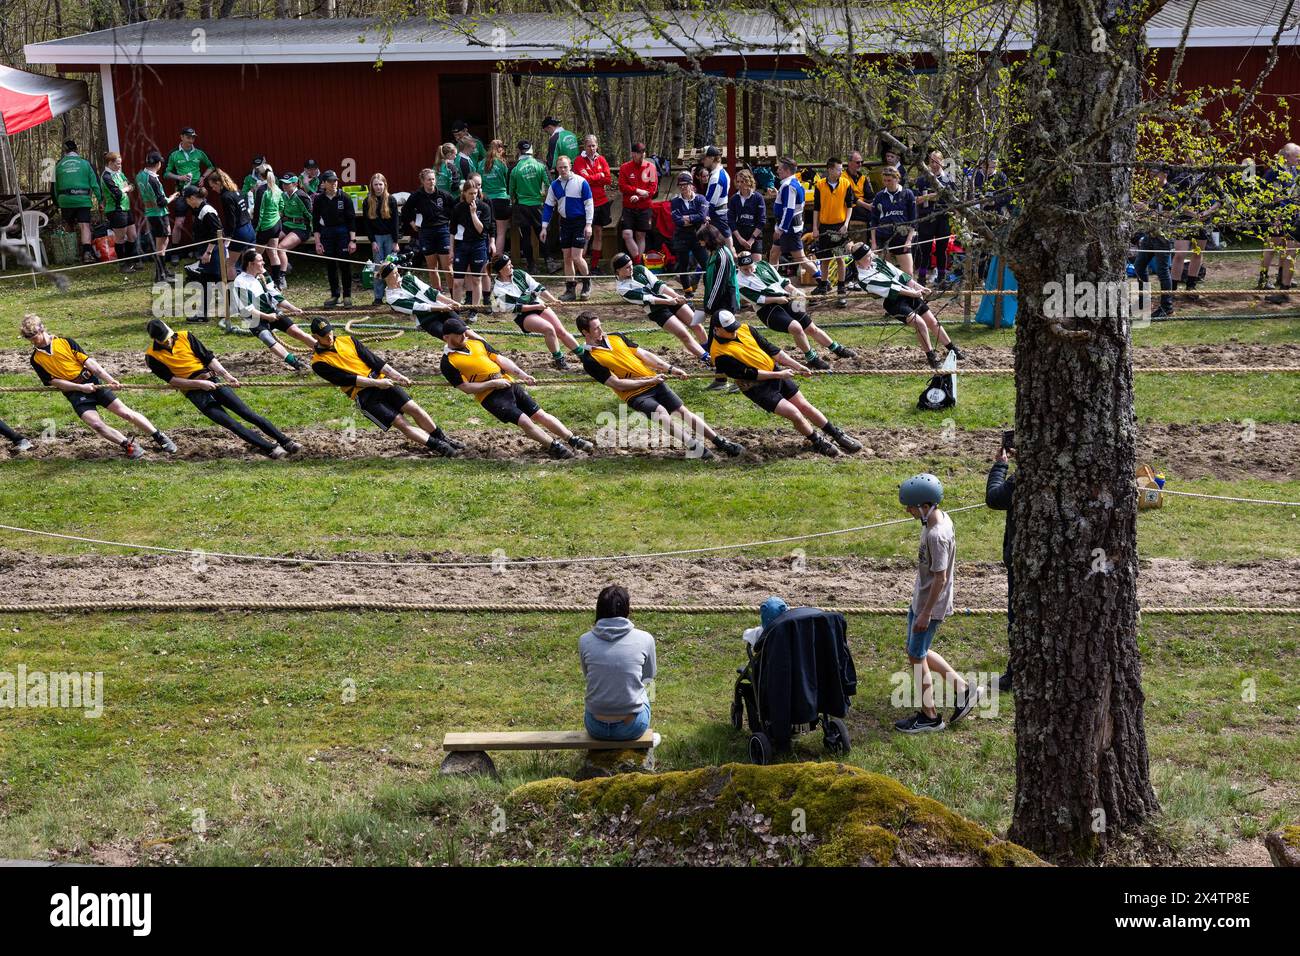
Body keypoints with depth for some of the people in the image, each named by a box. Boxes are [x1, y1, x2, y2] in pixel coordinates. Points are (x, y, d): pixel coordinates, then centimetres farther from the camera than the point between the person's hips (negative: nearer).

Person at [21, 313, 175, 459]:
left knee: (125, 412, -5)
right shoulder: (36, 358, 1)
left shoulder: (64, 341, 0)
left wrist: (110, 380, -10)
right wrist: (81, 387, -14)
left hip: (91, 382, 0)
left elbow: (87, 361, -3)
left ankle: (159, 437, 7)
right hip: (74, 392, 0)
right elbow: (53, 382, -3)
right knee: (95, 423, -22)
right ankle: (129, 445, -5)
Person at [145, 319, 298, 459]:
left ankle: (285, 441, -5)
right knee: (230, 423, -16)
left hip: (211, 381, 2)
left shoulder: (186, 337, 4)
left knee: (246, 412, -7)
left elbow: (208, 358, 4)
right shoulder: (152, 357, -2)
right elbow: (171, 380, -7)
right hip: (193, 392, -2)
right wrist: (199, 384, -16)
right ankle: (270, 448, -18)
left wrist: (227, 375, -8)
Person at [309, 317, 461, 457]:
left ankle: (443, 439, 2)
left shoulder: (348, 340, 10)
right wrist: (376, 383, -20)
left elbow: (374, 360, 5)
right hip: (363, 396, -4)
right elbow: (347, 379, -13)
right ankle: (440, 447, -14)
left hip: (380, 381, 4)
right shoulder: (319, 363, -4)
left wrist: (397, 376, -5)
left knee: (414, 409, -9)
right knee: (400, 422, -14)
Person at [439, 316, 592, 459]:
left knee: (539, 414, 1)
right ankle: (555, 447, -7)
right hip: (490, 396, -5)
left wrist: (522, 375, -3)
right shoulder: (448, 362, -6)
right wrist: (493, 383, -16)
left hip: (508, 384, 5)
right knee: (524, 420, -17)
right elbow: (466, 388, -10)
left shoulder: (476, 342, 12)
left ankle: (573, 440, 6)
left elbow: (500, 359, 9)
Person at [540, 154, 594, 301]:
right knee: (567, 258, 6)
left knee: (576, 257, -11)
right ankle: (570, 290, 12)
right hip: (565, 222, 5)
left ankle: (587, 282, 14)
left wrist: (588, 224, -12)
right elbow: (548, 206, 9)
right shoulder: (554, 185, 5)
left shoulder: (580, 182, -9)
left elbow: (589, 203, -7)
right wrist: (544, 227, 4)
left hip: (580, 222, -5)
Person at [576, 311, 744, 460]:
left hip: (654, 383, 6)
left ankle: (721, 443, 1)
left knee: (683, 411, -1)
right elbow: (618, 384, -13)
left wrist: (670, 368, 3)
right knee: (661, 412, -30)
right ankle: (693, 446, -33)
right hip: (635, 395, -6)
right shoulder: (590, 360, -10)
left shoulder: (616, 337, 10)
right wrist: (648, 381, -13)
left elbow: (643, 354, 12)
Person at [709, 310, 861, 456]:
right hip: (757, 388, -6)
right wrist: (778, 375, -18)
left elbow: (769, 348, 4)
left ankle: (838, 435, 24)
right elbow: (748, 374, -19)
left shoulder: (743, 328, -2)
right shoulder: (720, 354, -21)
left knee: (805, 406, 9)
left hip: (774, 370, 6)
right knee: (795, 414, -15)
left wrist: (797, 366, 2)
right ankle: (818, 443, 9)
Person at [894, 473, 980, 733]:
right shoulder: (941, 518, 1)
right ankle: (962, 689, 27)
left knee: (917, 657, 4)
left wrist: (926, 613, -20)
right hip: (920, 599, 10)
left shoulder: (936, 535, -29)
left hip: (930, 605, -10)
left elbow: (940, 578, -25)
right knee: (919, 652, 21)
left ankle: (929, 716, 17)